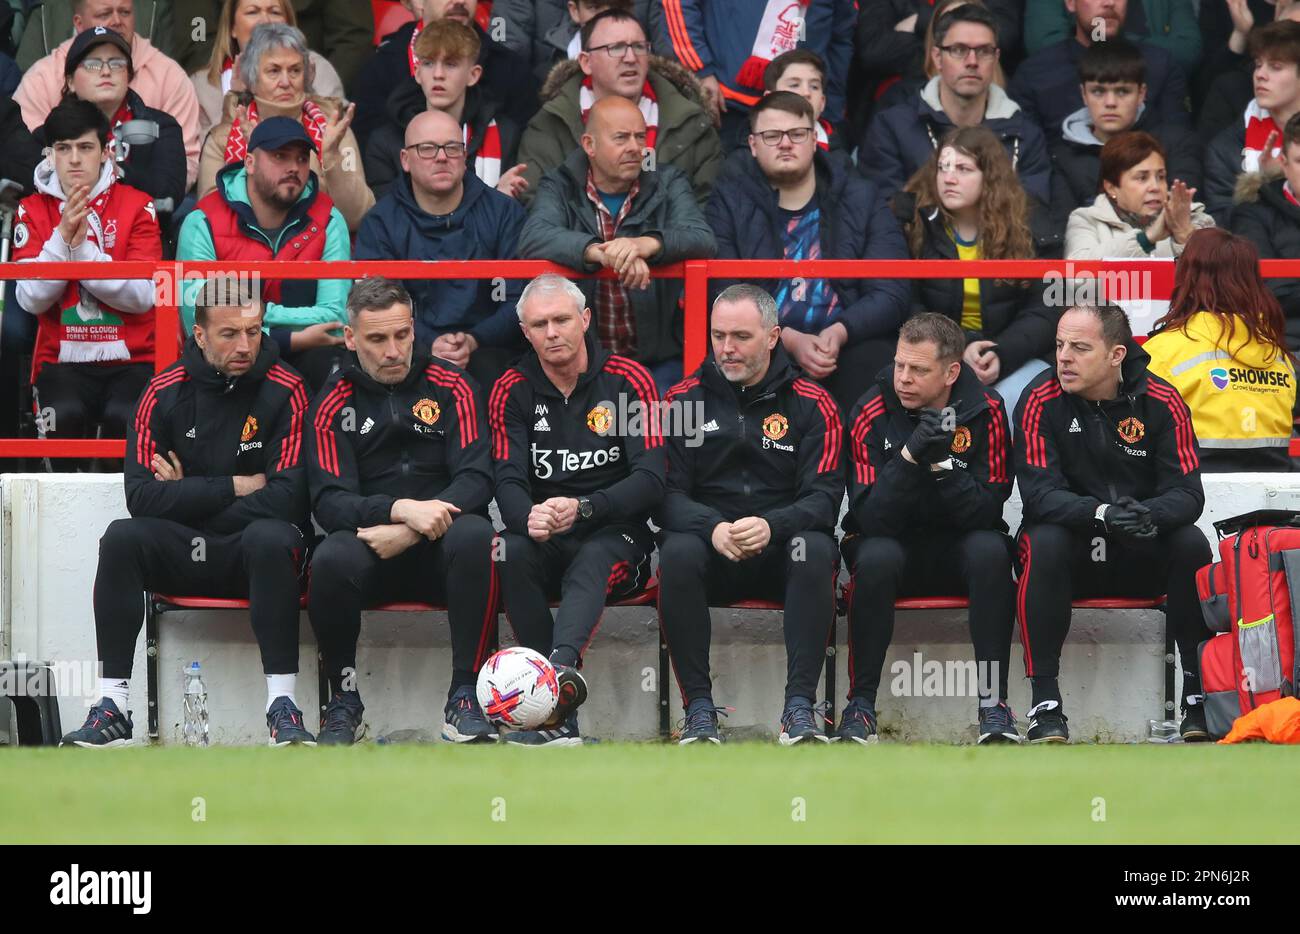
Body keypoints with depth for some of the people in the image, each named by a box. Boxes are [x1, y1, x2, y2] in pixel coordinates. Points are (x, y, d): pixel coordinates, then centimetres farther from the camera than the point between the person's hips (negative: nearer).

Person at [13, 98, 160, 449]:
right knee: (67, 415, -32)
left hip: (131, 358, -1)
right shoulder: (33, 210, 7)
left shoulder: (137, 205, 3)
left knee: (124, 418, -32)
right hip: (62, 359, 1)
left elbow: (143, 296, -9)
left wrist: (83, 248, -17)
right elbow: (31, 299, -5)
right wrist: (63, 237, -17)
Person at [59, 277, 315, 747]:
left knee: (271, 538, -36)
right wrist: (236, 487, -12)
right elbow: (141, 497, -9)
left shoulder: (284, 390, -7)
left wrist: (190, 498, -10)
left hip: (258, 551, -2)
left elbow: (285, 499, -16)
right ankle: (112, 710, -25)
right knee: (121, 538, -25)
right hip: (184, 555, 2)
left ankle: (283, 708, -35)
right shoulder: (166, 392, 0)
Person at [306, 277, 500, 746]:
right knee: (332, 558, -34)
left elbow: (476, 479, -6)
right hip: (369, 544, 0)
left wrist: (412, 530, -21)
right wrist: (402, 509, -27)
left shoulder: (450, 386, 3)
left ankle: (464, 699, -28)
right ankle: (343, 702, -13)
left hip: (437, 549, 0)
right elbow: (329, 502, -8)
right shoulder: (334, 403, 3)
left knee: (473, 536, -35)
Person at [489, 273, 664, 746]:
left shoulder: (628, 380, -1)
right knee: (511, 553, -32)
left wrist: (582, 508, -26)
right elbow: (509, 482, -4)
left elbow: (650, 479, -8)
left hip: (615, 534, -2)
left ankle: (561, 667, -67)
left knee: (592, 562, -37)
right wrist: (529, 518, -30)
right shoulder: (512, 391, 6)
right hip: (545, 544, 2)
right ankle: (560, 717, -36)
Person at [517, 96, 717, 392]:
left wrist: (648, 244, -31)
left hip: (657, 359, 1)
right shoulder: (560, 188, 6)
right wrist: (602, 252, -32)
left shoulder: (668, 184, 9)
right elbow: (533, 240, -14)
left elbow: (703, 239, -9)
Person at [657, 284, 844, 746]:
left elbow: (824, 496, -4)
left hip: (781, 548, 0)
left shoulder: (810, 404, 4)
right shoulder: (683, 399, 7)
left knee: (815, 549, -33)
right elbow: (666, 494, -1)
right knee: (678, 552, -32)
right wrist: (713, 529, -23)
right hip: (710, 551, 0)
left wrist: (771, 526, -25)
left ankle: (799, 706, -33)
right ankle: (698, 708, -29)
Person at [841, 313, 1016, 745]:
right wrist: (910, 456, -32)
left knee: (990, 550, -32)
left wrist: (941, 463, -30)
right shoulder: (873, 413, -12)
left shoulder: (985, 411, -10)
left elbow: (985, 511, -15)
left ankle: (993, 699, -26)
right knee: (877, 558, -34)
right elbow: (870, 517, -19)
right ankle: (861, 702, -25)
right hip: (893, 542, -1)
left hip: (958, 543, 1)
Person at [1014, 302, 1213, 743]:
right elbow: (1039, 494, -19)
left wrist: (1148, 515, -35)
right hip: (1072, 553, -1)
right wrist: (1102, 513, -37)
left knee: (1191, 543, -27)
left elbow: (1187, 494, -11)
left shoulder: (1161, 402, -7)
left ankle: (1198, 691, -19)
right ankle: (1045, 699, -31)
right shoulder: (1041, 402, -10)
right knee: (1043, 543, -33)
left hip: (1143, 558, 1)